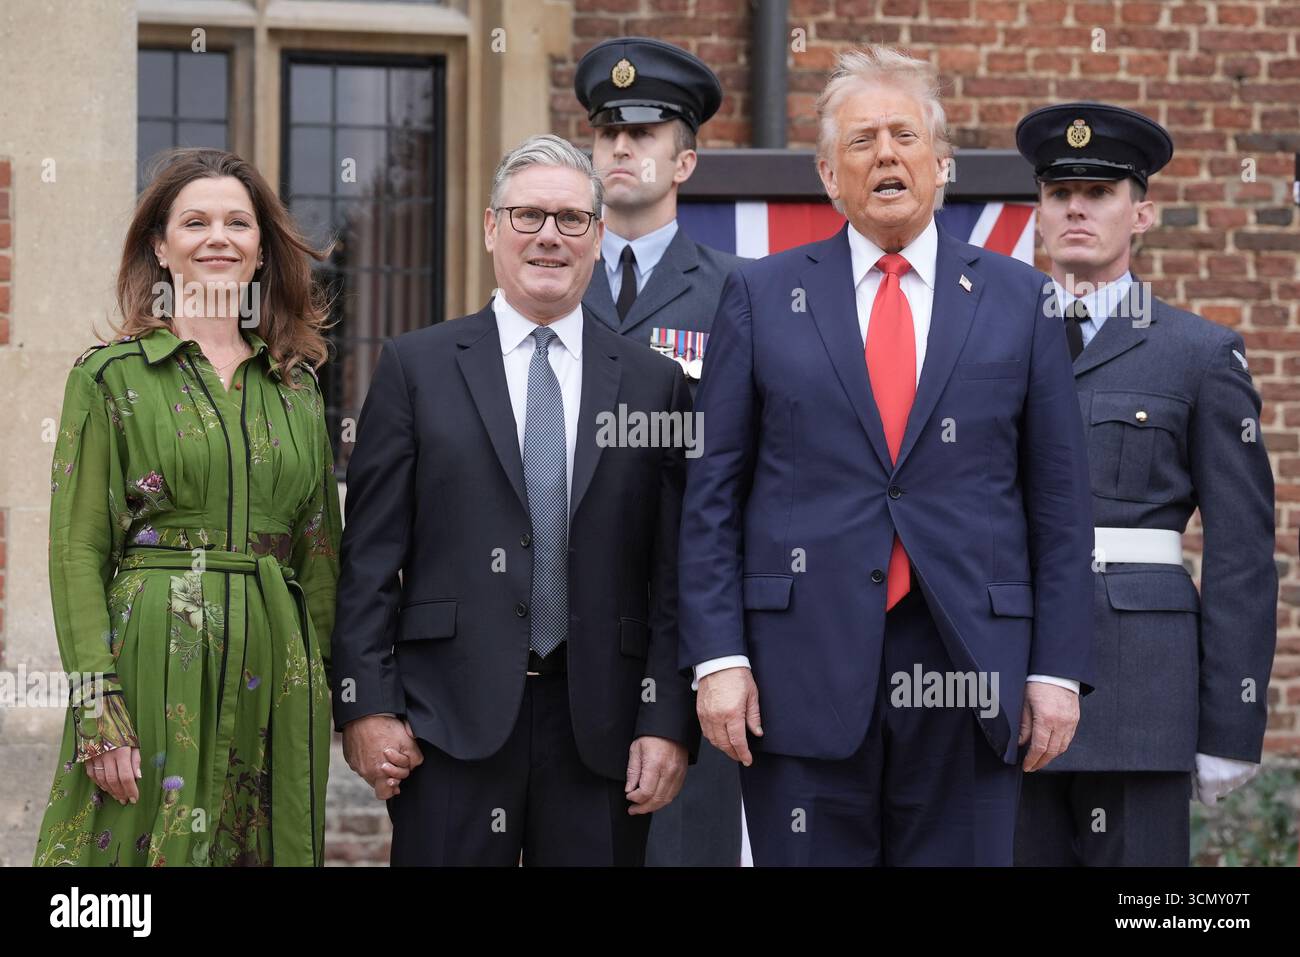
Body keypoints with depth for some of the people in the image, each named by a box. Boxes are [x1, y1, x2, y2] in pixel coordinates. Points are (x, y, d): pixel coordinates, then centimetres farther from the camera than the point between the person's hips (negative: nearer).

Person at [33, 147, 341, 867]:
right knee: (149, 843, -2)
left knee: (270, 846, 6)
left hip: (276, 670, 4)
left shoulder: (296, 387, 12)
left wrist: (327, 690, 8)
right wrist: (98, 712, -13)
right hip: (156, 667, -4)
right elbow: (78, 551, -4)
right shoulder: (110, 376, 1)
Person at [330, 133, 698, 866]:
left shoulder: (655, 383, 8)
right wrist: (365, 704, -4)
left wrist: (670, 722, -1)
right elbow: (370, 552, 2)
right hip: (452, 722, -1)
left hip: (599, 722, 1)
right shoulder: (417, 367, 6)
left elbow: (674, 571, 5)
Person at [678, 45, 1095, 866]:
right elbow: (713, 492, 4)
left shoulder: (1019, 299, 8)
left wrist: (1058, 668, 0)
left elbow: (1059, 499, 7)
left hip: (969, 670, 1)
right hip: (805, 666, 0)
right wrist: (718, 656, -4)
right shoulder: (761, 296, 7)